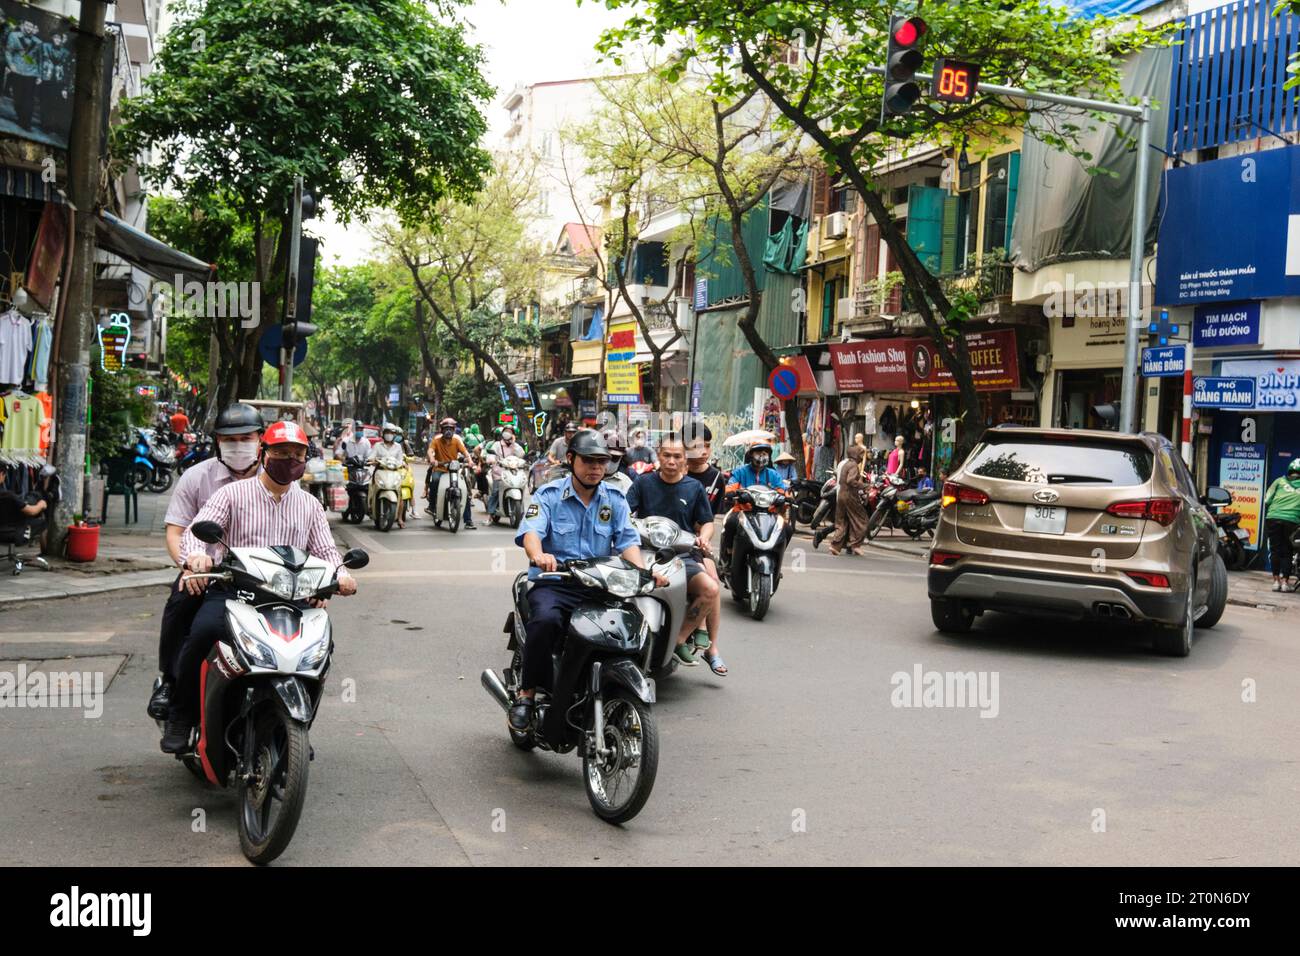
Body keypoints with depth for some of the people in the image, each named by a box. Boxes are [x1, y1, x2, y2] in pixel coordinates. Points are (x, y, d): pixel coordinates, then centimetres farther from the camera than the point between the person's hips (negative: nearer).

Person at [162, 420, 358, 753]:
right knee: (205, 630, -33)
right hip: (231, 589, -3)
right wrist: (196, 557, -28)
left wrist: (340, 573, -7)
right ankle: (181, 715, -11)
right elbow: (196, 529, -4)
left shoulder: (310, 506, 18)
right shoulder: (233, 493, 7)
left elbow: (324, 550, 17)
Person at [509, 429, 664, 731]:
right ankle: (527, 694, -19)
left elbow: (628, 539, 1)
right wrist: (538, 555, -39)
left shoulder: (615, 500, 14)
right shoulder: (549, 495, 3)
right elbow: (531, 529, -14)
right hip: (553, 584, -3)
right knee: (546, 620, -36)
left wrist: (642, 571, -21)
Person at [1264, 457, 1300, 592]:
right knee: (1287, 552, 7)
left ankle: (1276, 581, 6)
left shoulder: (1279, 481, 11)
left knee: (1275, 550, 7)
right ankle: (1285, 581, 2)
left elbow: (1267, 500, 5)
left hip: (1273, 518, 1)